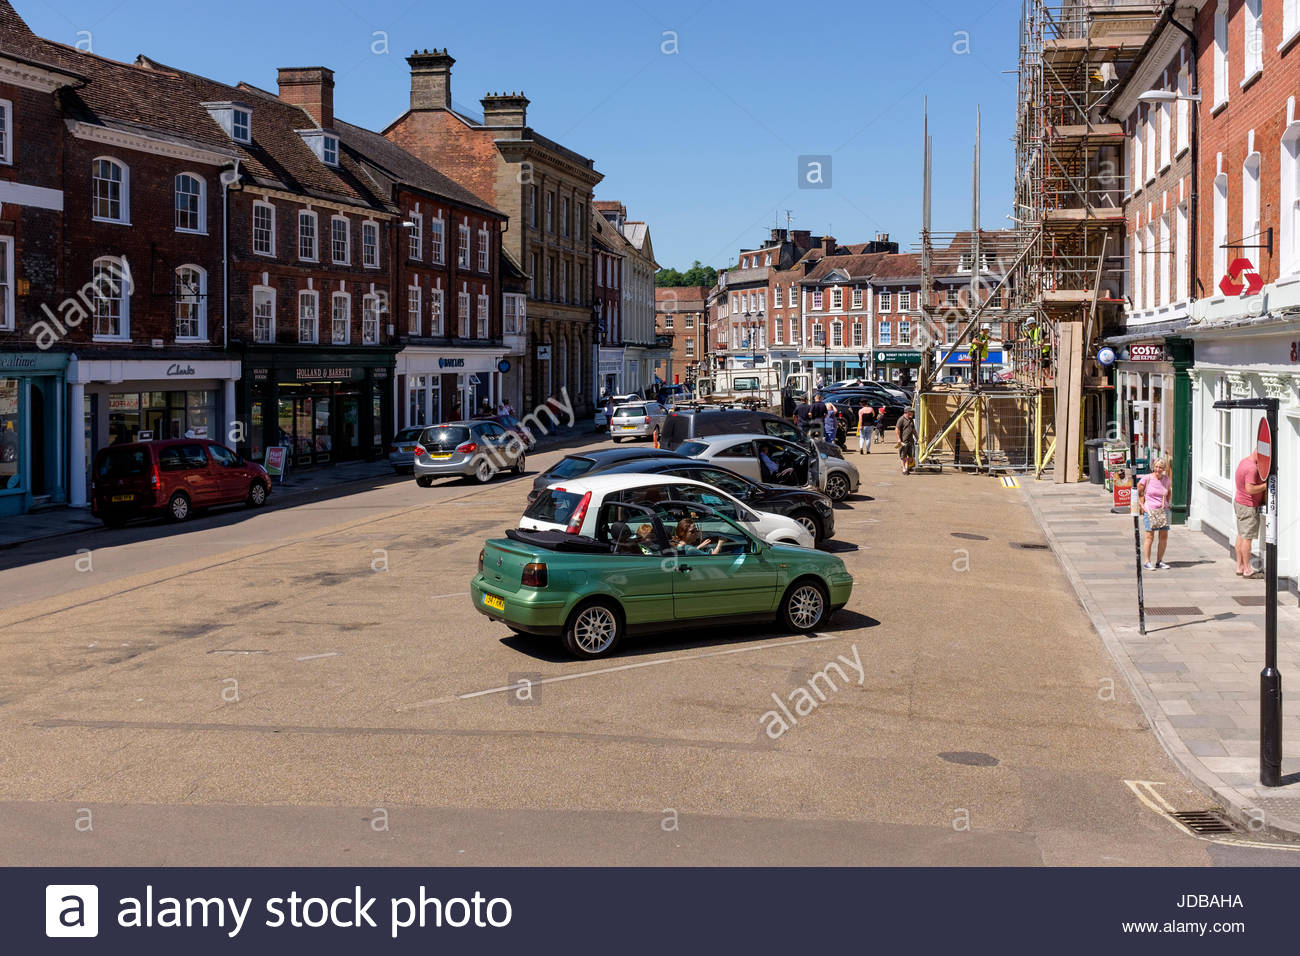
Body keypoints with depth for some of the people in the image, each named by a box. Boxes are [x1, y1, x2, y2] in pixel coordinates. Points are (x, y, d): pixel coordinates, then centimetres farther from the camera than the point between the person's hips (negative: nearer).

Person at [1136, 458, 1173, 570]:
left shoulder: (1167, 479, 5)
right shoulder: (1147, 478, -6)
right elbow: (1138, 492, 3)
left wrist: (1167, 504, 15)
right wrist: (1141, 506, -3)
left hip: (1163, 510, 4)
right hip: (1149, 510, -4)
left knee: (1164, 536, 2)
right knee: (1150, 536, -5)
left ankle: (1159, 561, 12)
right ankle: (1147, 562, 1)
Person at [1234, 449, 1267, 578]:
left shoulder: (1243, 461, 9)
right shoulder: (1252, 468, -22)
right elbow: (1250, 489, -28)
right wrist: (1266, 485, -19)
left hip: (1239, 502, 10)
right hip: (1249, 507, -10)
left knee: (1241, 535, 14)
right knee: (1247, 537, -5)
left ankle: (1240, 567, 19)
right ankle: (1247, 570, -1)